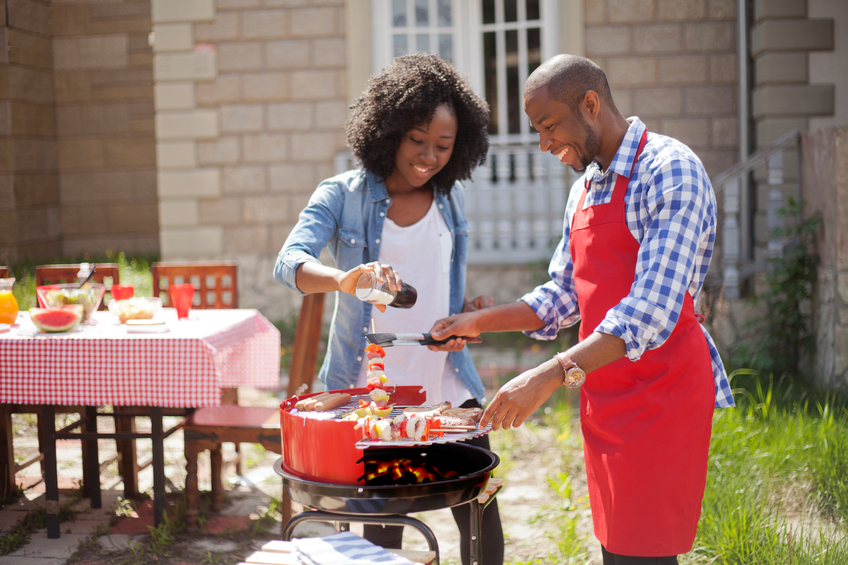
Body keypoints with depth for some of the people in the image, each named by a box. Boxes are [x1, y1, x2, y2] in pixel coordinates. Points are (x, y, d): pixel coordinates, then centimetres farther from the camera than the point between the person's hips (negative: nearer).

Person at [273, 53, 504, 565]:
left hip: (447, 388, 4)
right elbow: (289, 262, -20)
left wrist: (469, 312, -2)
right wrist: (342, 279, -41)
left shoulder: (450, 198, 9)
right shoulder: (343, 196, -3)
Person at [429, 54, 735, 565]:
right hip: (604, 397, 8)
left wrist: (551, 375, -31)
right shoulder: (585, 189, 15)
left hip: (661, 390, -8)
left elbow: (652, 312, -25)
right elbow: (564, 296, 20)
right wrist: (480, 322, 8)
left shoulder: (670, 172, -15)